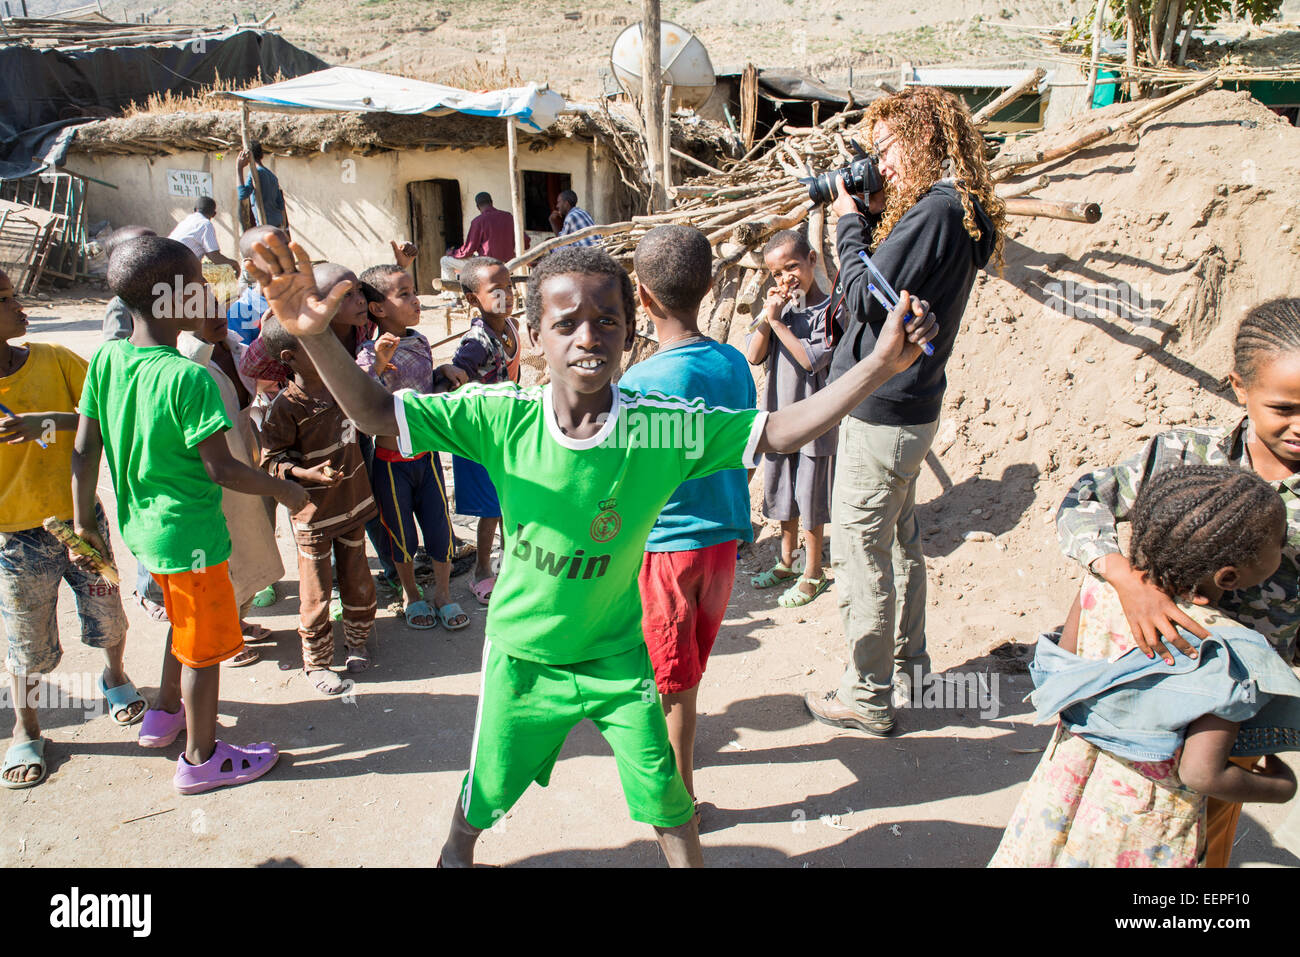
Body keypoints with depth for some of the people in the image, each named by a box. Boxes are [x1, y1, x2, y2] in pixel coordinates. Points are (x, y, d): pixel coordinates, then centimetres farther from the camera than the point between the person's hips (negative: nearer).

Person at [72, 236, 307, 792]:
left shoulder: (105, 360, -4)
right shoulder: (188, 378, -26)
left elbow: (84, 449, 1)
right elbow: (221, 469, -23)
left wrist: (83, 518, 11)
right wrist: (283, 490, -9)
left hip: (141, 526, 8)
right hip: (189, 535, -8)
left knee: (185, 618, 30)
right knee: (205, 646, 10)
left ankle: (164, 714, 47)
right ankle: (201, 759, 26)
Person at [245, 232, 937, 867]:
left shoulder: (665, 427, -23)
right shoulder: (500, 417, -22)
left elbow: (780, 431, -20)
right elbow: (375, 411, -20)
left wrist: (878, 366, -29)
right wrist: (315, 337, -37)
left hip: (618, 655, -1)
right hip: (522, 654, 1)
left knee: (664, 798, 12)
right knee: (489, 786, 24)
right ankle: (458, 849, 59)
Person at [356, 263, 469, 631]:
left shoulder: (421, 343, 2)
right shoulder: (371, 354, -18)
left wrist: (446, 372, -3)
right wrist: (379, 363, -43)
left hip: (426, 453, 5)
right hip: (391, 460, -4)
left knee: (439, 525, 9)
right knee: (400, 532, 12)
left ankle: (443, 593, 28)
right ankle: (411, 595, 33)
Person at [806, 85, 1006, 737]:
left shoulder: (936, 211, -20)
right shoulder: (952, 208, 12)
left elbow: (868, 296, -21)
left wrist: (850, 221, -8)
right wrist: (871, 217, 4)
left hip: (881, 414, -10)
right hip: (904, 408, 10)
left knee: (858, 552, 0)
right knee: (899, 543, 19)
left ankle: (868, 698, 12)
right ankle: (907, 671, 34)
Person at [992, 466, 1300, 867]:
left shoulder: (1101, 587, -16)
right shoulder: (1230, 655, -26)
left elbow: (1055, 678, -4)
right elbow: (1201, 774, -25)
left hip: (1068, 785, 3)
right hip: (1146, 827, -3)